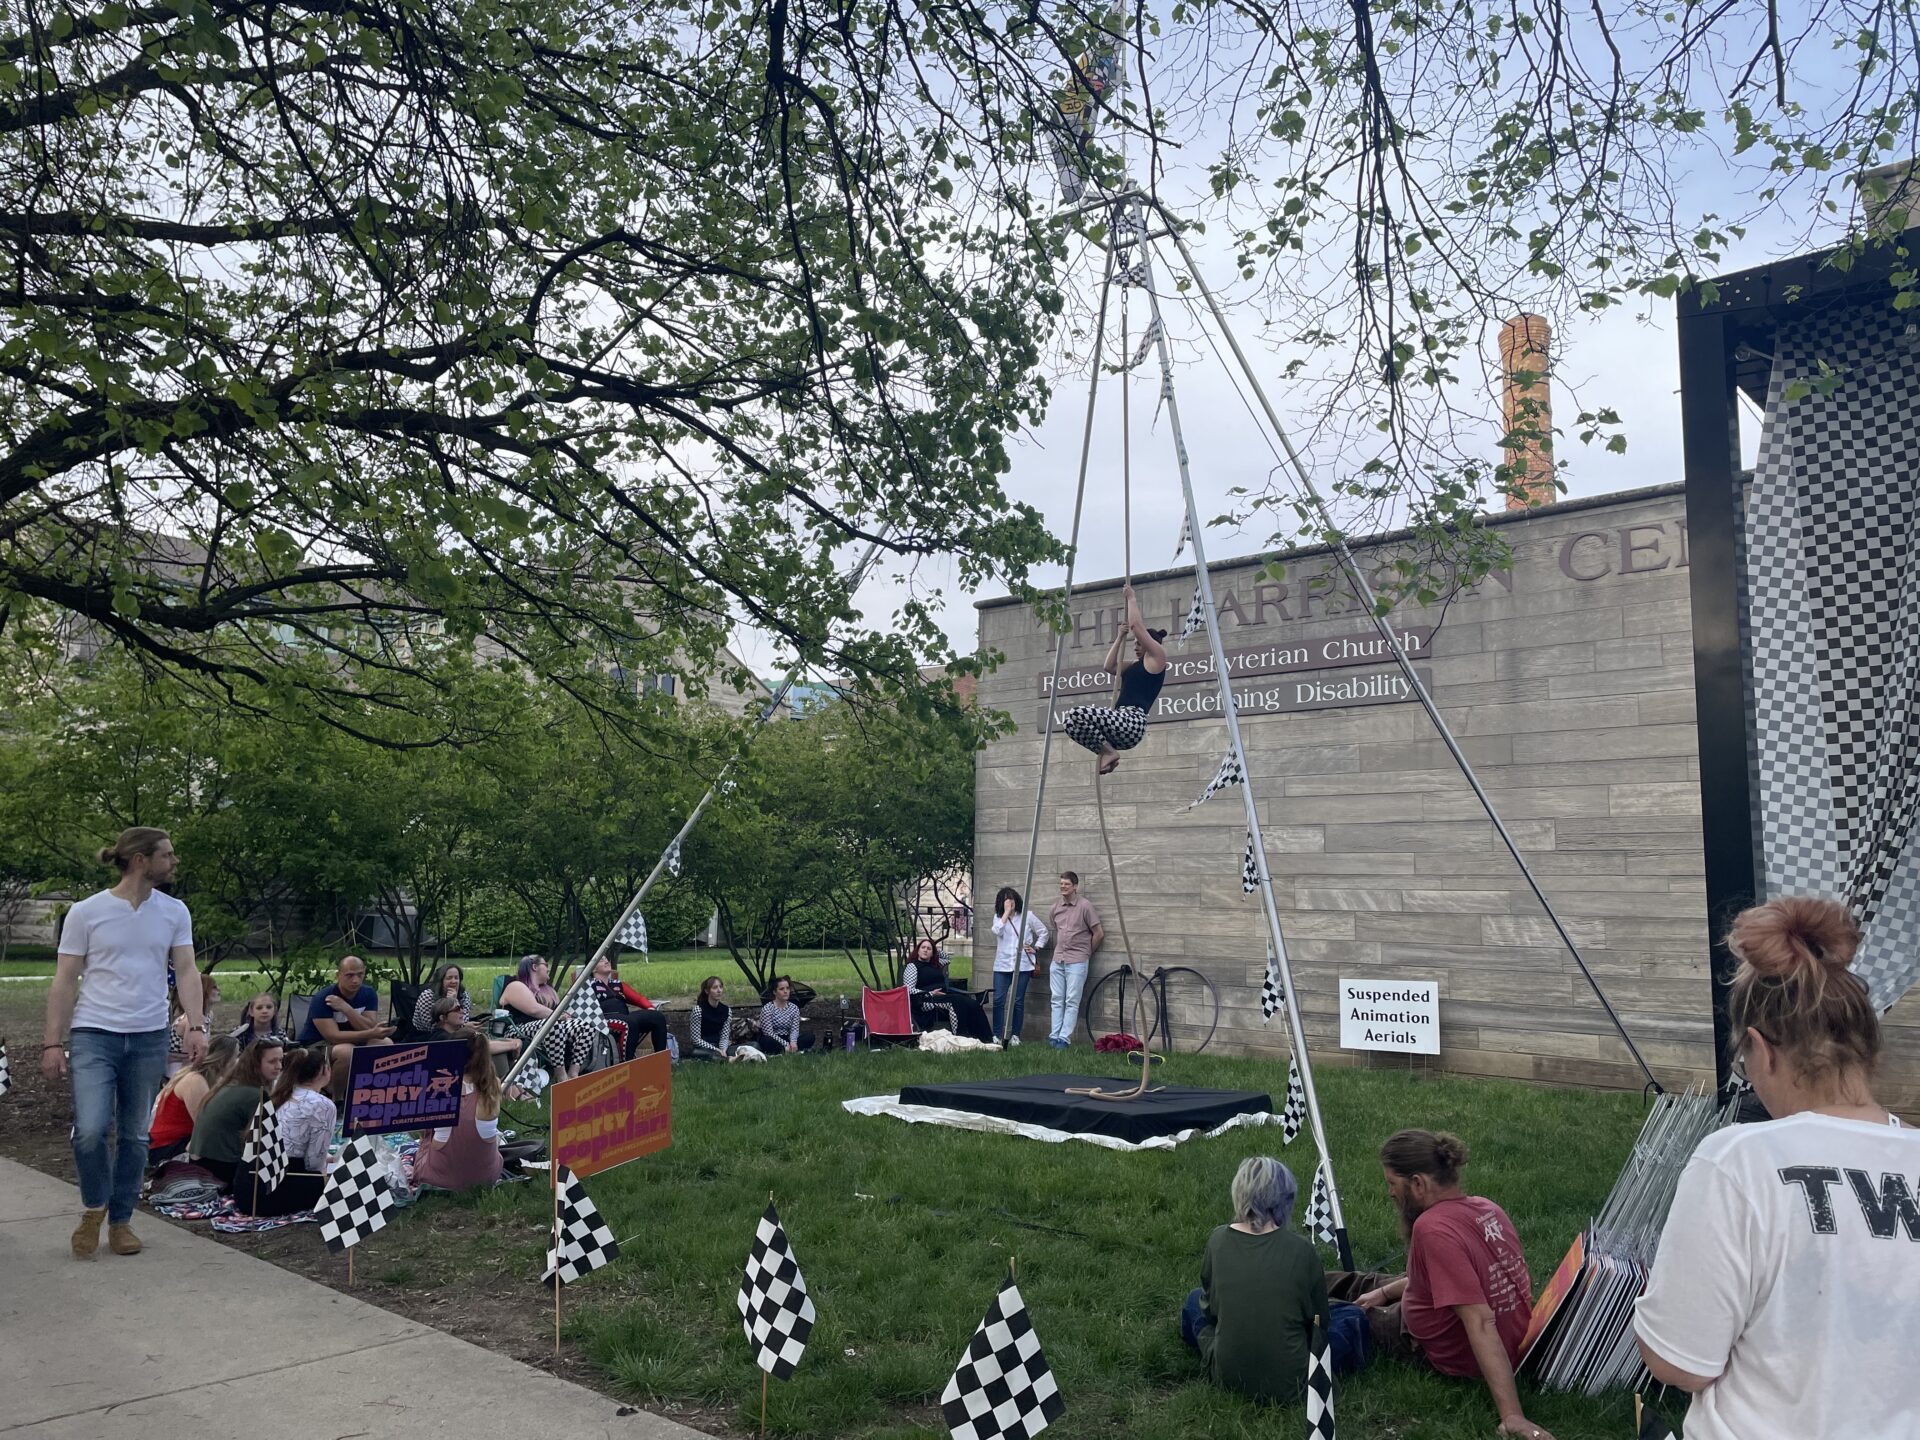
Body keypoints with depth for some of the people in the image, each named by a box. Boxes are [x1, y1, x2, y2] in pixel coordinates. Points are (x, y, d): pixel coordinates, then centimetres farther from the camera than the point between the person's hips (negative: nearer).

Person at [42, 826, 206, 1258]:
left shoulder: (174, 912, 5)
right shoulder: (86, 912, -2)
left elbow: (186, 972, 1)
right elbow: (64, 983, 0)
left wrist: (195, 1026, -12)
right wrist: (52, 1043, -5)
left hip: (149, 1039, 3)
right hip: (95, 1034, -3)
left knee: (135, 1136, 8)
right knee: (91, 1130, -15)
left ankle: (120, 1220, 23)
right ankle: (94, 1207, 12)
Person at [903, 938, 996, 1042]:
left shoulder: (936, 964, 25)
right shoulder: (912, 966, 5)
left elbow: (946, 958, 48)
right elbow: (909, 990, -7)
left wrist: (937, 950, 29)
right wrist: (930, 994, -15)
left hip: (944, 996, 7)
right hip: (926, 1001, -7)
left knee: (972, 1004, -21)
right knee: (956, 1002, -35)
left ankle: (986, 1038, -32)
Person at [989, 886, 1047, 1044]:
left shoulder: (1027, 916, 4)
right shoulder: (998, 917, 8)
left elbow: (1043, 932, 12)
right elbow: (997, 931, -13)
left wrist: (1035, 948, 1)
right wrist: (1007, 912, -10)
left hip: (1022, 965, -1)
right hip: (1002, 965, 1)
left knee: (1018, 1001, 3)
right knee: (998, 1000, -6)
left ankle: (1015, 1035, 11)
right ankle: (997, 1034, 0)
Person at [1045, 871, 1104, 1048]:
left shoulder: (1085, 905, -9)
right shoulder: (1056, 906, 7)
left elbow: (1099, 933, -4)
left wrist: (1087, 952, 4)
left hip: (1076, 962, -5)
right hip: (1058, 960, 5)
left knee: (1072, 1002, -3)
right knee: (1057, 1000, 7)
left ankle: (1064, 1038, -2)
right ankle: (1054, 1036, 10)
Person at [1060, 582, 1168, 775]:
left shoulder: (1157, 658, 4)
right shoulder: (1136, 664, 30)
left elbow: (1136, 625, -3)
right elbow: (1109, 667, 23)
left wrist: (1131, 598, 9)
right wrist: (1121, 636, 23)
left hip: (1132, 722, -10)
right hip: (1122, 722, 10)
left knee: (1078, 714, -27)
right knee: (1070, 720, 2)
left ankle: (1109, 752, -13)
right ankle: (1106, 752, -1)